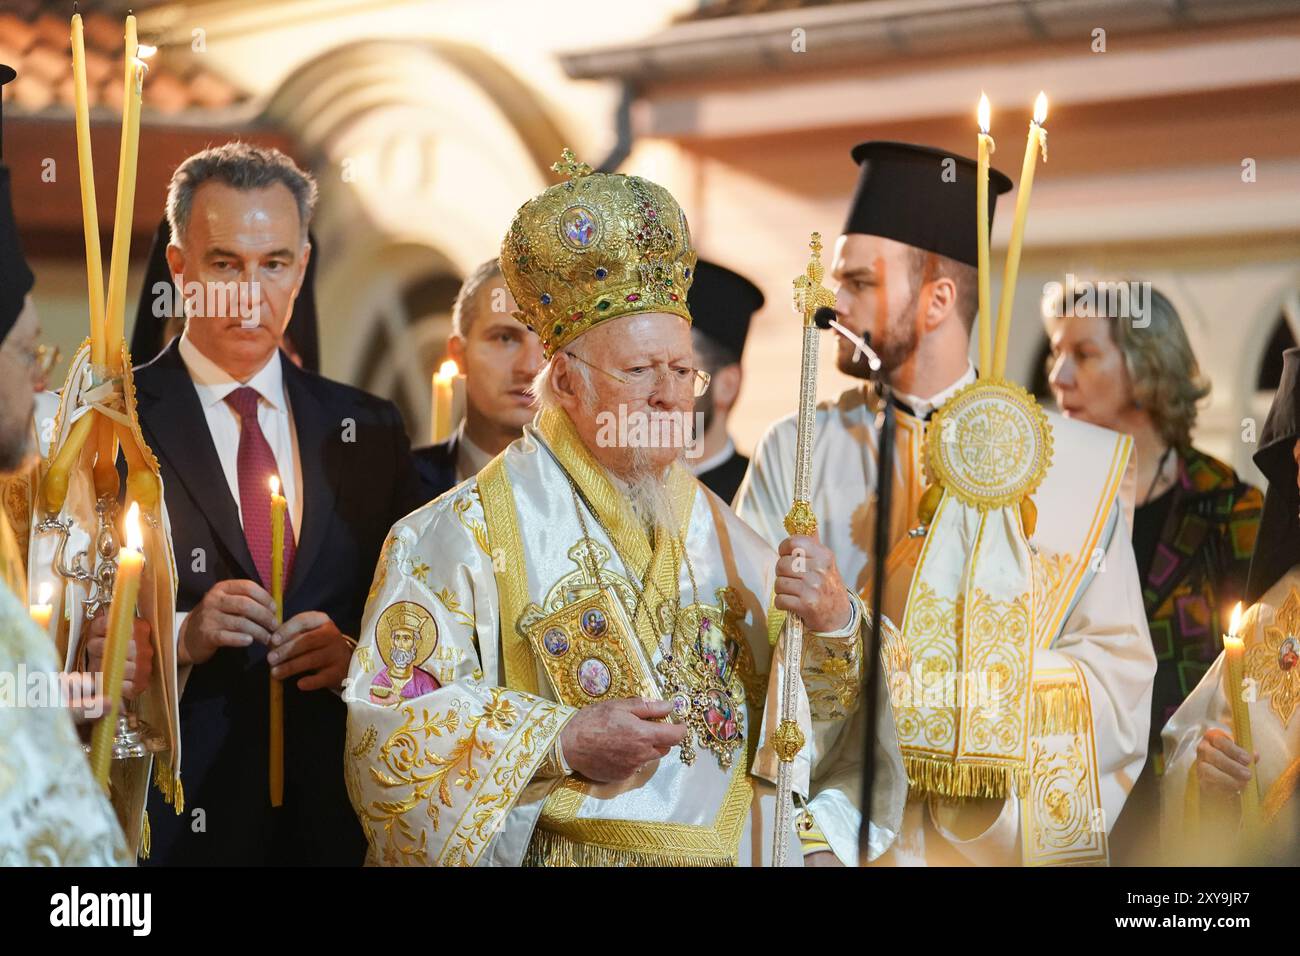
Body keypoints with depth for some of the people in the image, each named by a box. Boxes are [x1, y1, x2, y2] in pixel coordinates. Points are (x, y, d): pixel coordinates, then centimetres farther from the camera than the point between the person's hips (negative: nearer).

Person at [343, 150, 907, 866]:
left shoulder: (711, 526, 5)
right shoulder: (470, 532, -10)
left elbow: (812, 712, 5)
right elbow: (391, 722, -16)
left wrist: (834, 625, -14)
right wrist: (562, 742, -24)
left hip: (733, 850, 5)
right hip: (563, 852, -4)